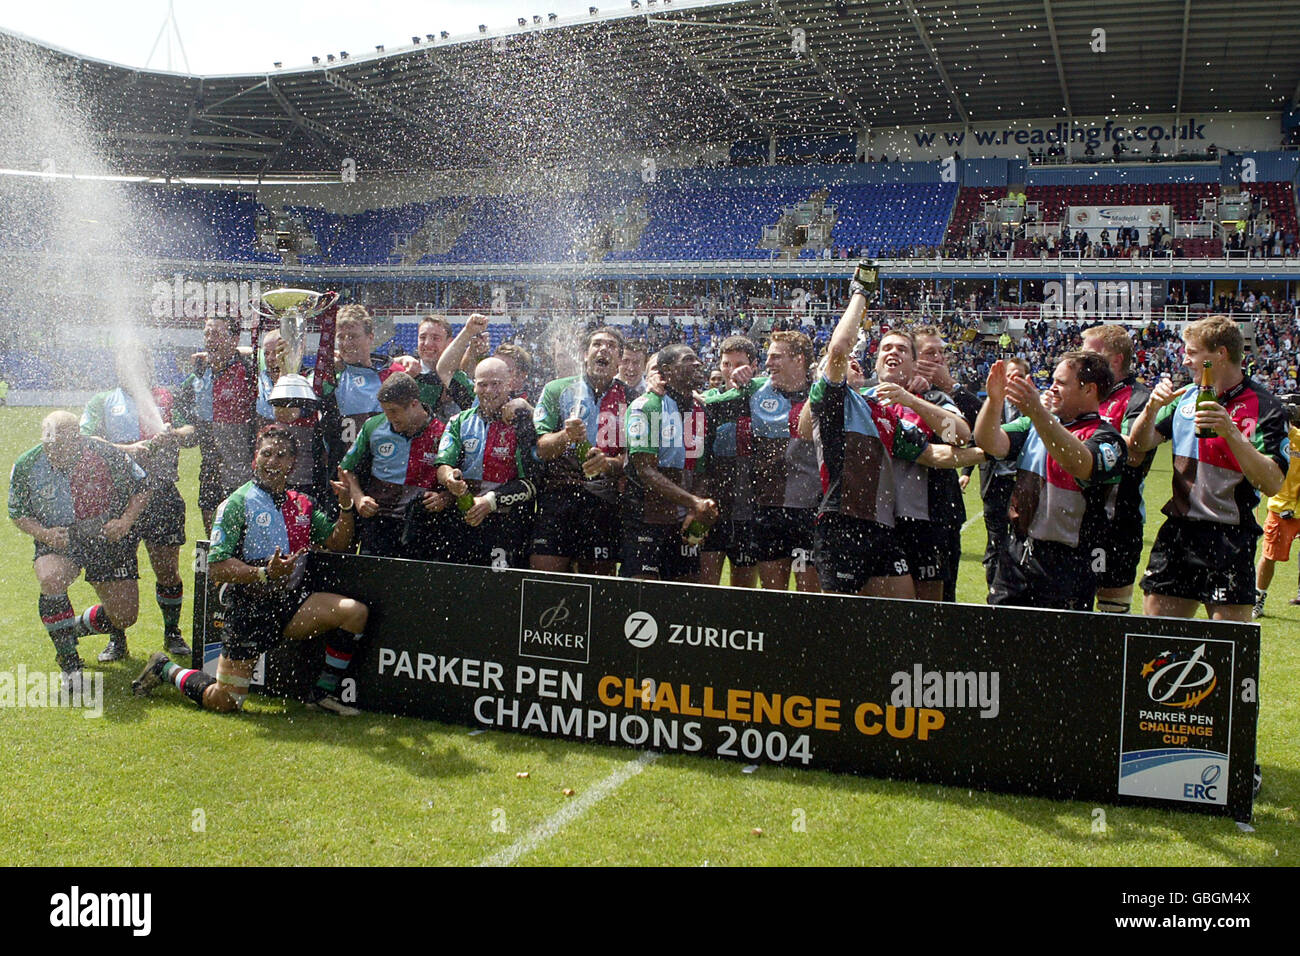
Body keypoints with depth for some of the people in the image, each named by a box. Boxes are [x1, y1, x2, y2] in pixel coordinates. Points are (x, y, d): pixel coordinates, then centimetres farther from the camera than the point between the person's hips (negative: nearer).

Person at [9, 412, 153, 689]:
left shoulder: (106, 455, -17)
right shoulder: (26, 466, -11)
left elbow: (141, 488, -2)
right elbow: (17, 513, 2)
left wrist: (126, 521, -18)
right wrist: (44, 533, -17)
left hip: (108, 539, 0)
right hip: (57, 541, 0)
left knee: (125, 617, 0)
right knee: (51, 580, -35)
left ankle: (75, 625, 36)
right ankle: (68, 662, -18)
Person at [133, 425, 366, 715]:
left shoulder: (302, 504, 9)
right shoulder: (238, 503, -8)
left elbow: (338, 544, 11)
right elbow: (216, 568, -14)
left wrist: (345, 507, -5)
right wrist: (265, 574, -28)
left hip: (290, 602, 5)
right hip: (248, 607, -5)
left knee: (355, 612, -17)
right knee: (223, 703, -4)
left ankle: (324, 692, -3)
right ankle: (165, 669, 26)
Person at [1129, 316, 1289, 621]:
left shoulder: (1263, 406, -6)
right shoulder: (1186, 397, 11)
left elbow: (1272, 484, -15)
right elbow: (1138, 444, 10)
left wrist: (1229, 431, -25)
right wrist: (1153, 406, -7)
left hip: (1230, 539, -5)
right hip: (1176, 531, 5)